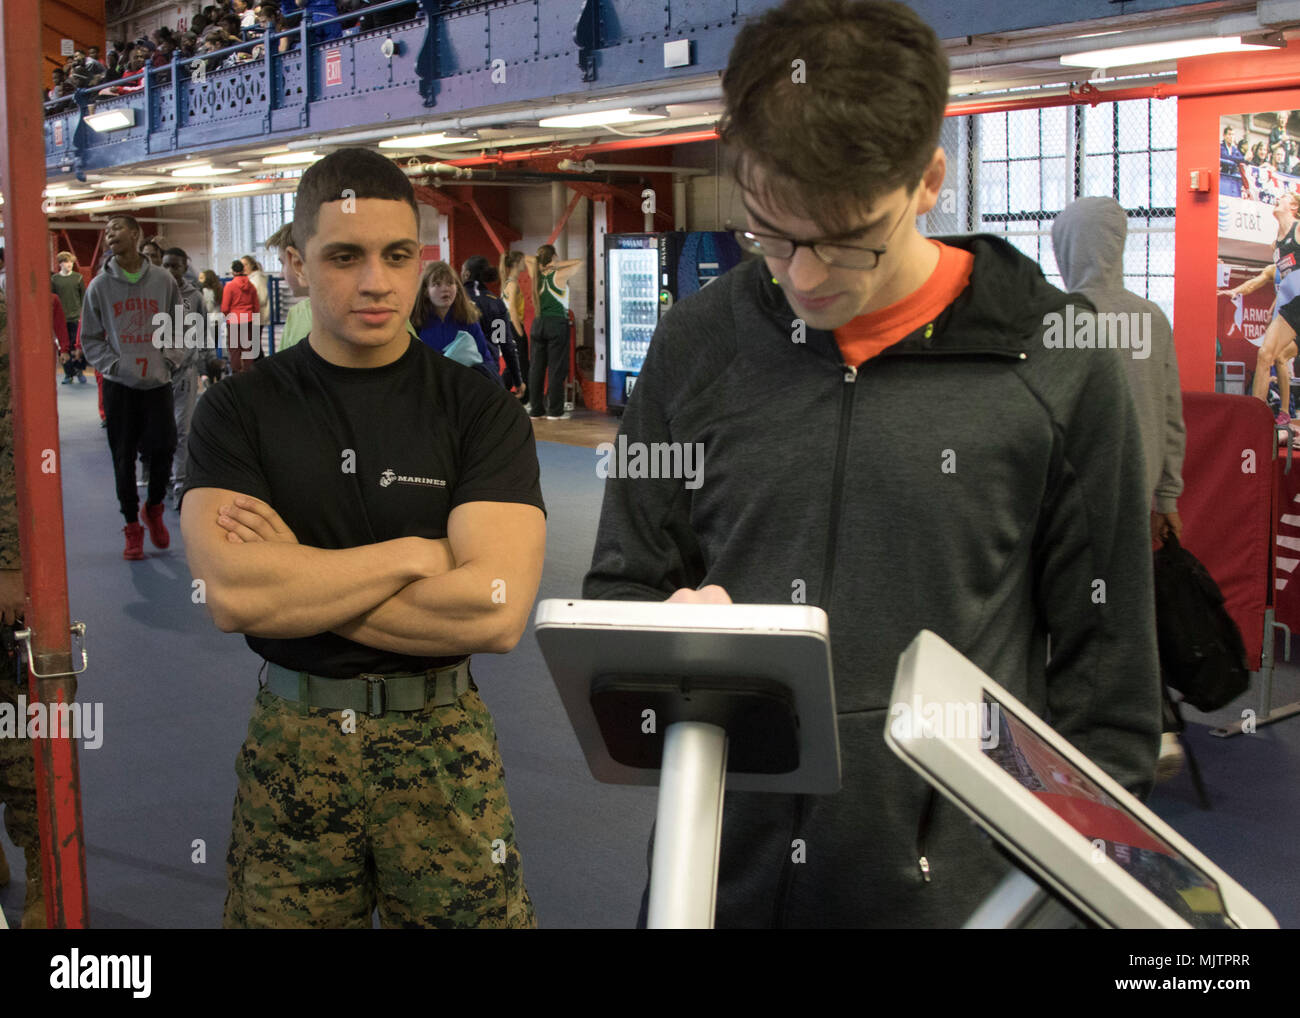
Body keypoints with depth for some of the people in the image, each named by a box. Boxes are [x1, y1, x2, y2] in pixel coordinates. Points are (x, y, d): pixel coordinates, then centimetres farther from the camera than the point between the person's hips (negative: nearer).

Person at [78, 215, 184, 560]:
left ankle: (153, 507, 26)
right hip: (119, 386, 0)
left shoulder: (163, 280, 4)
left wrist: (170, 360, -3)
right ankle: (132, 526, 15)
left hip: (158, 383, 0)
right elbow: (90, 338, 6)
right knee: (124, 458, 3)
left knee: (163, 451, -2)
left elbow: (180, 327, 10)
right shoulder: (100, 286, 2)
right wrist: (113, 365, -7)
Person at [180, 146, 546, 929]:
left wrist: (298, 575, -13)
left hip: (442, 744, 0)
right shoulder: (240, 409, -1)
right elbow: (230, 594, -16)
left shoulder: (480, 408, -5)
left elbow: (496, 612, -18)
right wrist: (414, 555, -15)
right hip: (291, 739, 1)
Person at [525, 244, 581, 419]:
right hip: (557, 324, -5)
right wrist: (557, 265, -4)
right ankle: (554, 410, -2)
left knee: (536, 366, 8)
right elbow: (579, 261, 0)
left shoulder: (536, 276, 4)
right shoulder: (559, 276, -9)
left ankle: (536, 409, 11)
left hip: (538, 324, 5)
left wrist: (539, 263, 6)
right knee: (557, 367, -1)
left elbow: (526, 258, 22)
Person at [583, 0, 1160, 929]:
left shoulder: (1058, 365, -8)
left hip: (954, 884, -2)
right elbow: (619, 588, 10)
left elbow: (1106, 675, -1)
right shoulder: (698, 345, 0)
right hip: (721, 869, 3)